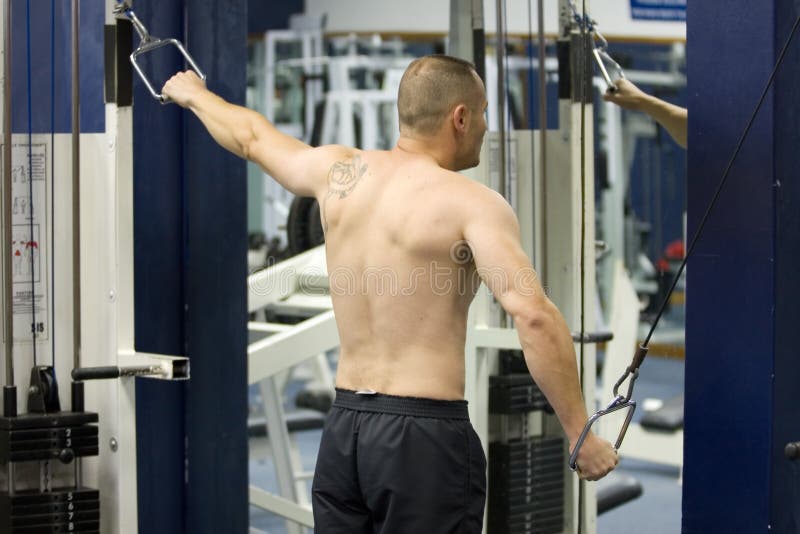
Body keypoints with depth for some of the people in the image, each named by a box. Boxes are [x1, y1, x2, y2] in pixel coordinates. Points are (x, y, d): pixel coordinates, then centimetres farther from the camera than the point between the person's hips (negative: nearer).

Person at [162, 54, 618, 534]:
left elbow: (253, 136, 26)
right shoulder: (470, 203, -12)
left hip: (342, 428, 7)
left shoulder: (339, 172, 7)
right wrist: (579, 432, -19)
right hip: (425, 435, -6)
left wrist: (194, 94, 47)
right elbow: (533, 314, -24)